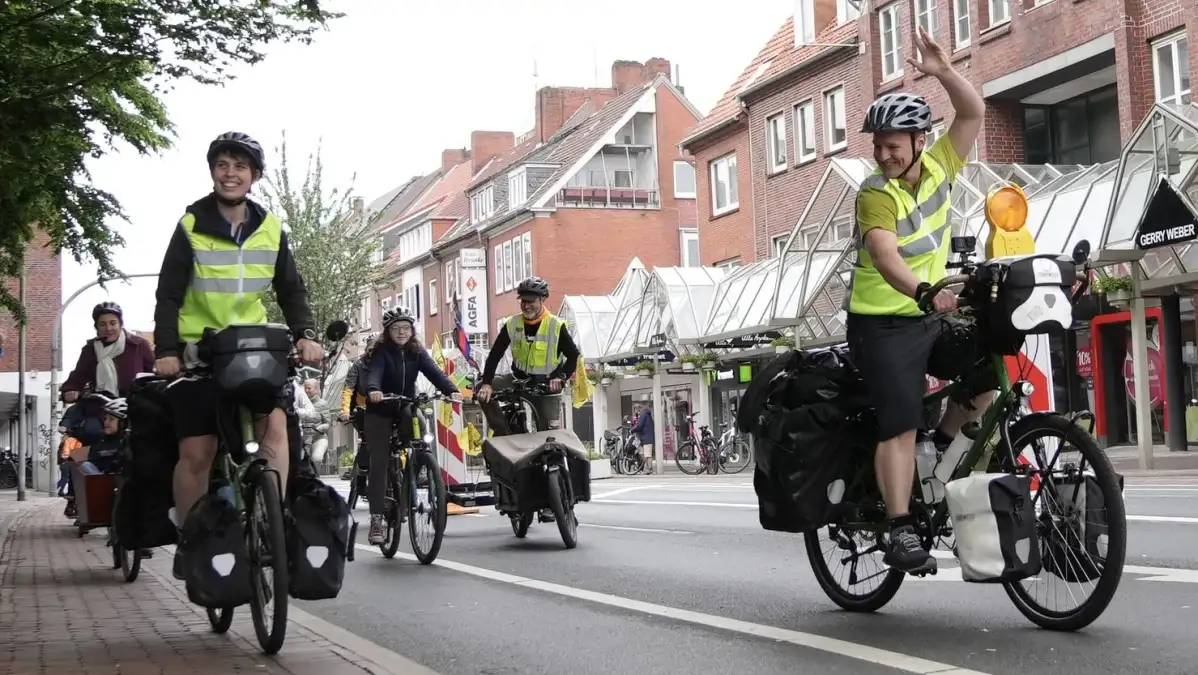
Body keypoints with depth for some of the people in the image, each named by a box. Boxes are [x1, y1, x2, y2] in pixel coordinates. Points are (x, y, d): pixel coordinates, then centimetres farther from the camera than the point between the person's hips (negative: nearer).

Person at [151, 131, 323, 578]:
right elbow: (169, 294, -6)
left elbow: (291, 289, 8)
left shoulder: (270, 230, 4)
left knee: (275, 424, -20)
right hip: (200, 351, -2)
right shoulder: (191, 227, -4)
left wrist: (305, 334, -10)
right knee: (196, 452, -4)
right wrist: (166, 350, -18)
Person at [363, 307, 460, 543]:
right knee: (379, 463, -9)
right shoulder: (382, 352, -13)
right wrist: (373, 390, -54)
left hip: (405, 408, 3)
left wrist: (452, 390, -36)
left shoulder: (417, 352, -3)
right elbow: (374, 373, -31)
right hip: (380, 411, -3)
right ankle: (376, 518, -8)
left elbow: (434, 372, -18)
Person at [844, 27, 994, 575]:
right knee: (901, 425, -16)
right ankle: (901, 532, -18)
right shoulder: (875, 194, -17)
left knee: (991, 370, -9)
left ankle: (941, 449, 13)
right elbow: (885, 255, -34)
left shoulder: (937, 167, 1)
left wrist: (943, 72, -19)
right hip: (882, 323, -6)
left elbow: (973, 113, -2)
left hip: (930, 317, 6)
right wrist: (924, 291, -51)